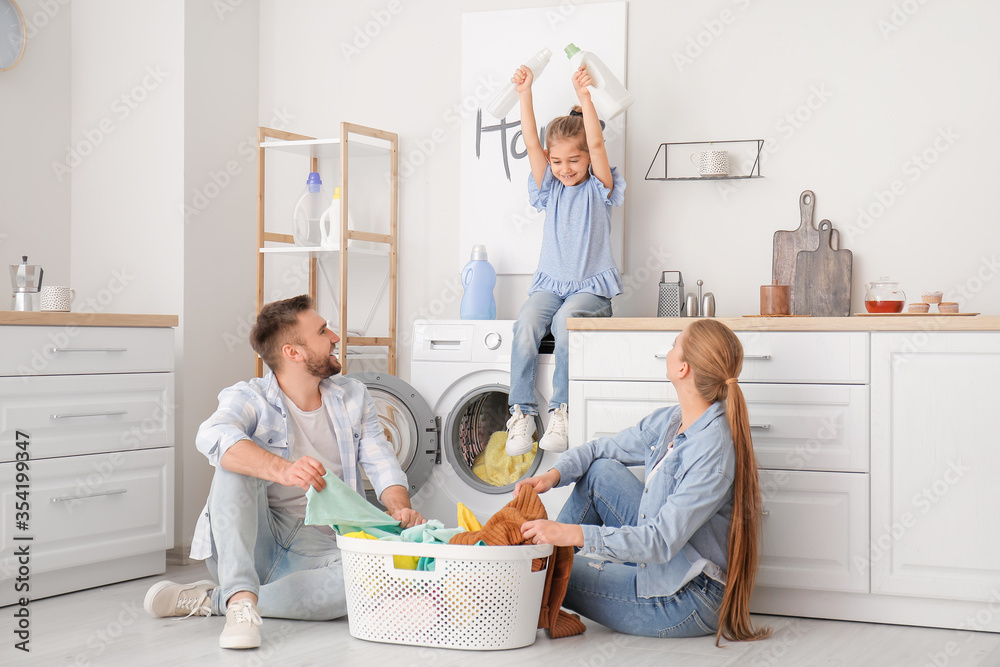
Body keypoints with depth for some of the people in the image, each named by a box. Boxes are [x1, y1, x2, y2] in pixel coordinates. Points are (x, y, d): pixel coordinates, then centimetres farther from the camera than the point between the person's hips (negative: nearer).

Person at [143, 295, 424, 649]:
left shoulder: (353, 398, 9)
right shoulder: (250, 398, -6)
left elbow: (382, 464, 5)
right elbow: (213, 436, -29)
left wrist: (400, 508, -18)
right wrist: (283, 470, -47)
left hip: (322, 552, 3)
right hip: (253, 548, -2)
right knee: (236, 464, -26)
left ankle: (213, 599, -22)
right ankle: (241, 600, -39)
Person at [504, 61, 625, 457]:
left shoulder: (598, 189, 4)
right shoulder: (550, 189, 13)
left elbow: (597, 144, -12)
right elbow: (531, 143, 2)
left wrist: (584, 97, -22)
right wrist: (525, 94, -7)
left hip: (592, 287, -3)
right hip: (550, 284, 3)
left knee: (564, 320, -35)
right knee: (526, 323, -28)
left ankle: (561, 410, -29)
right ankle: (521, 412, -26)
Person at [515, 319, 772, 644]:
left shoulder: (714, 450, -28)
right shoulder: (668, 421, 0)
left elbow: (662, 541, -30)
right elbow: (600, 449, 12)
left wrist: (574, 534, -33)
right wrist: (553, 475, -7)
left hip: (692, 599, -8)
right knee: (600, 471, 2)